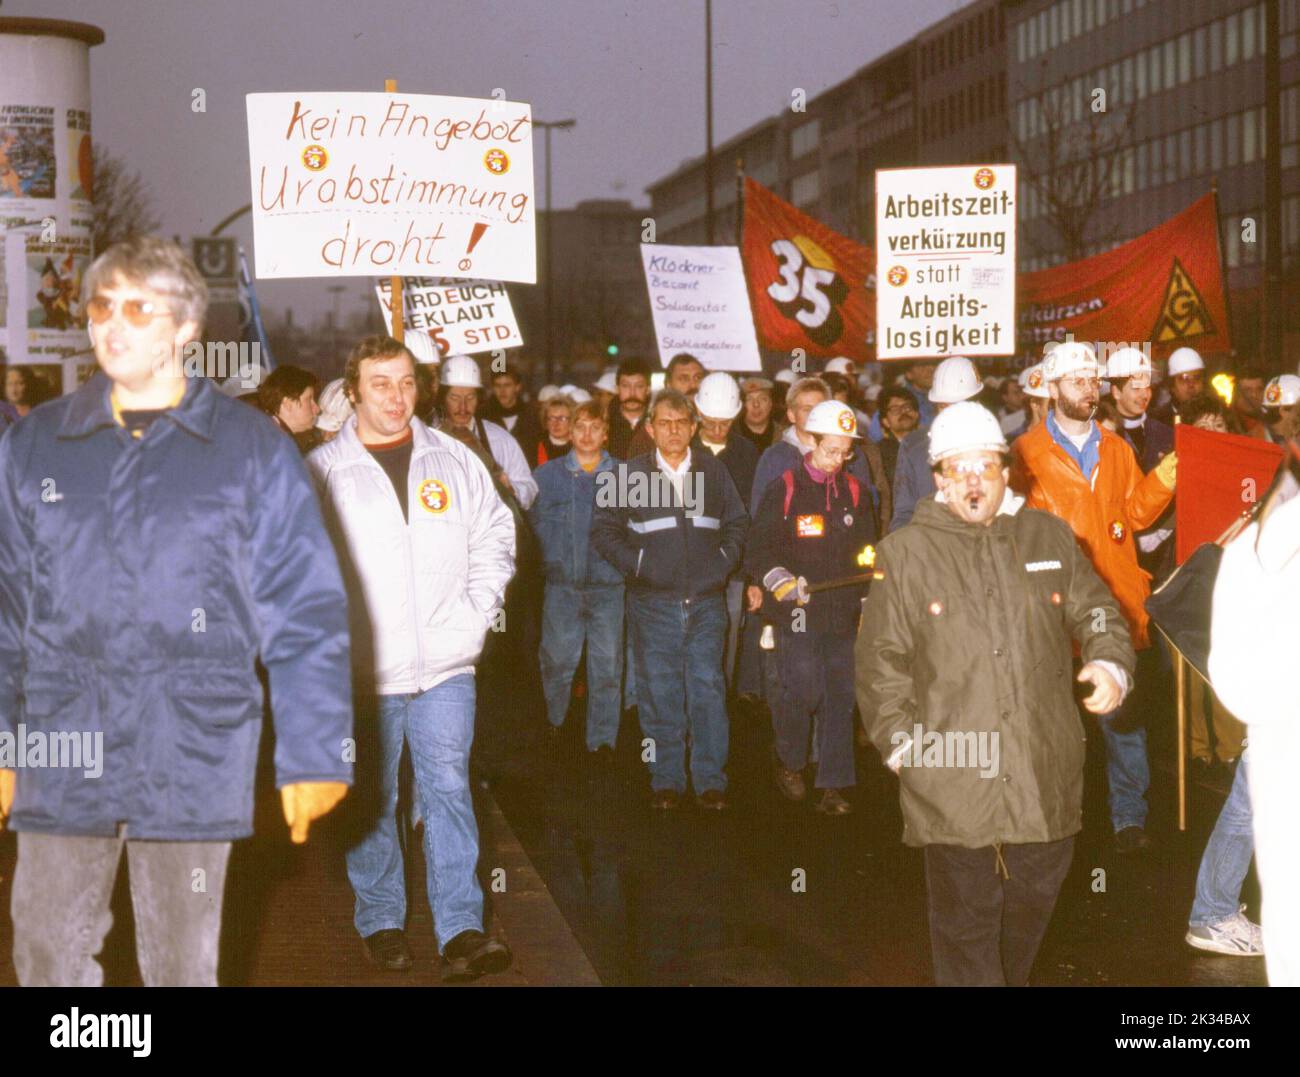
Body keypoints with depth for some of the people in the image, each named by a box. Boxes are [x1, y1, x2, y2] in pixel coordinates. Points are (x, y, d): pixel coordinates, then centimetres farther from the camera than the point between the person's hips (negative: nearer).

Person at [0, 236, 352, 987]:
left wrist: (314, 753, -6)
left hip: (194, 763, -2)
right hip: (60, 763, 2)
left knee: (183, 967, 12)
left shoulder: (252, 450, -1)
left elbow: (306, 615, -3)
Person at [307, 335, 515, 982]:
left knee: (449, 788, -2)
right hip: (363, 668, -1)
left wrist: (477, 609, 3)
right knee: (372, 800, 8)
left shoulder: (452, 460, 7)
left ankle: (461, 930, -1)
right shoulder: (322, 472, 0)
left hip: (445, 663, 1)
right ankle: (380, 922, 21)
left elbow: (494, 534, 15)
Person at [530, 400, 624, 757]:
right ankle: (552, 723, 26)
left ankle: (602, 738, 9)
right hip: (562, 584, 0)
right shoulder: (548, 474, 7)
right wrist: (550, 561, 0)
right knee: (558, 659, 5)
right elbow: (534, 523, 7)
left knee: (607, 664, 1)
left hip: (608, 584, 0)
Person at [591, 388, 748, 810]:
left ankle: (710, 780, 4)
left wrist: (723, 561, 3)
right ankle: (666, 779, 10)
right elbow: (603, 528, 6)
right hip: (653, 601, -1)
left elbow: (738, 523, 18)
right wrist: (637, 563, -5)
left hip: (706, 599, 1)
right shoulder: (630, 474, 3)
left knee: (707, 688, -2)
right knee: (659, 691, 1)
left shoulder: (713, 470, 10)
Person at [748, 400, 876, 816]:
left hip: (842, 611, 4)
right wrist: (781, 580, -19)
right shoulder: (784, 490, -1)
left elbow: (866, 547, 20)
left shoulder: (853, 492, 13)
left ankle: (834, 785, 9)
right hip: (798, 610, -4)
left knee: (840, 698, 2)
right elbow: (759, 549, -3)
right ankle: (789, 761, 17)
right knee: (803, 691, -10)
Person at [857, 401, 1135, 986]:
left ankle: (1012, 979, 39)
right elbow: (881, 661, 2)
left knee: (1036, 896, 17)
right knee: (966, 918, 2)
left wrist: (1111, 664, -4)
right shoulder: (905, 552, 1)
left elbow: (1097, 612, 16)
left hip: (1047, 772, 3)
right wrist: (900, 739, -5)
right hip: (952, 778, -3)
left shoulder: (1049, 536, 8)